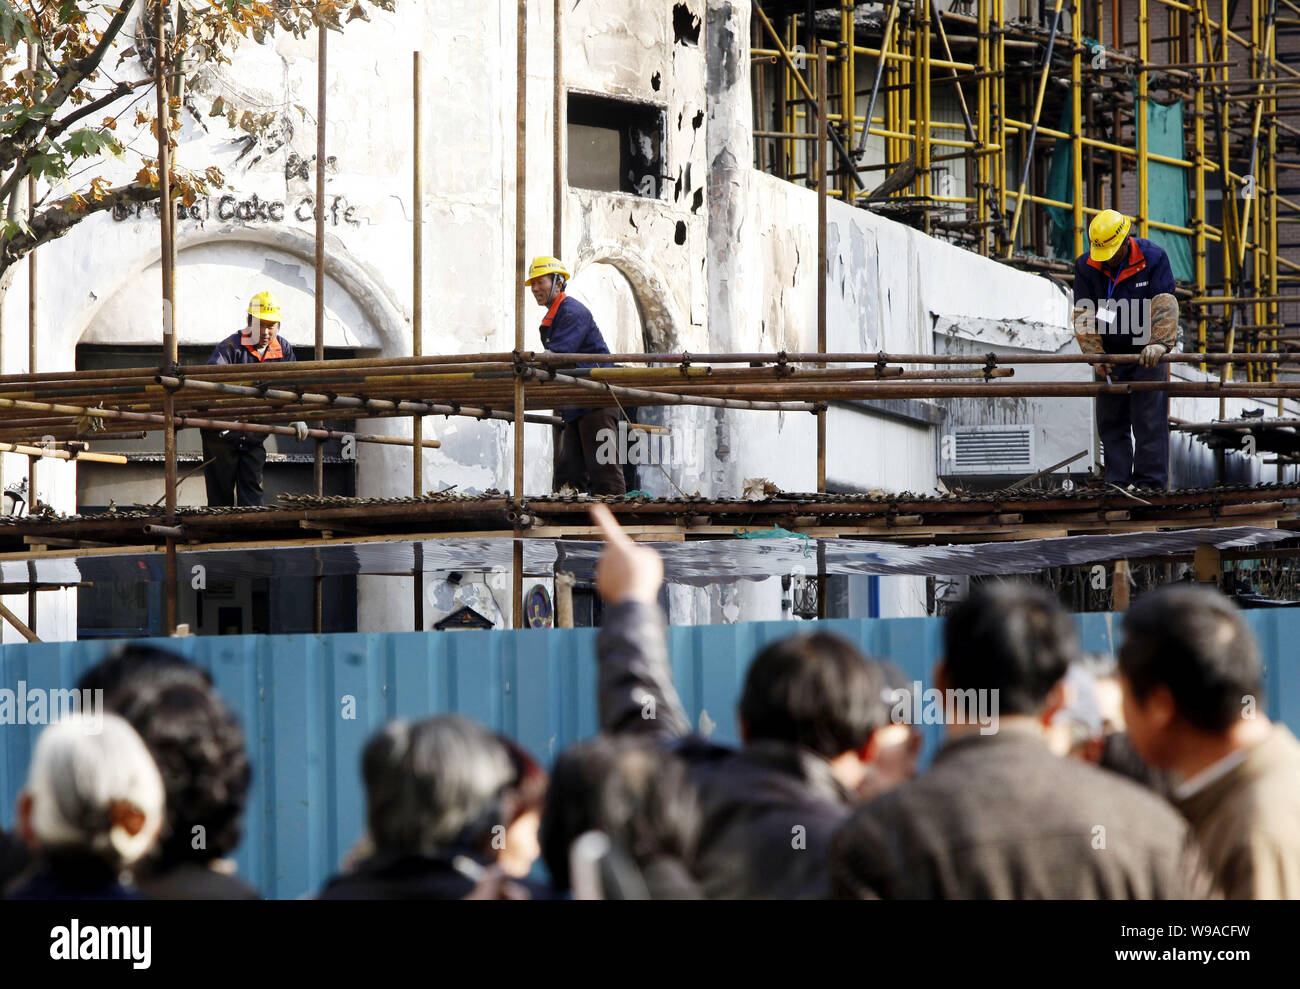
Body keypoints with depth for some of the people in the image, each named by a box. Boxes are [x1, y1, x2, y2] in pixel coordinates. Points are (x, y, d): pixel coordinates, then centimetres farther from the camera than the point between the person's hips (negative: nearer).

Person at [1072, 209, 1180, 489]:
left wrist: (1159, 343, -34)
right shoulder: (1086, 267, -2)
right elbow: (1083, 316, -3)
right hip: (1110, 357, 3)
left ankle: (1151, 482, -8)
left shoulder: (1153, 259, -10)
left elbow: (1164, 305, -19)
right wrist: (1095, 354, -15)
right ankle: (1117, 484, 8)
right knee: (1111, 421, 3)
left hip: (1147, 354, -3)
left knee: (1149, 420, -8)